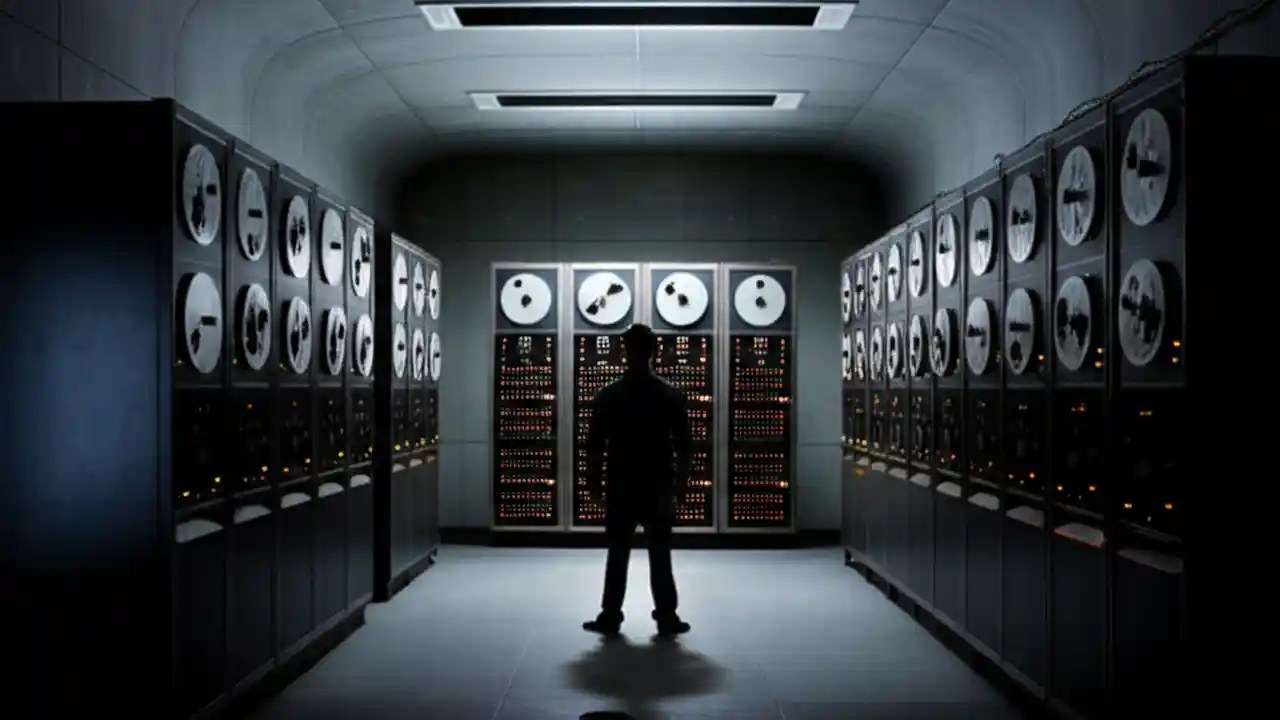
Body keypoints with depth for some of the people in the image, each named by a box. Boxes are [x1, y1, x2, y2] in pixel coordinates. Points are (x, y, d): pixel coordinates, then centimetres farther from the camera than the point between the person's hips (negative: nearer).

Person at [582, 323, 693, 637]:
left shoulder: (608, 395, -3)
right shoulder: (671, 395, -2)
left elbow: (595, 445, -2)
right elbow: (683, 445, -1)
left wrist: (593, 479, 7)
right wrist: (681, 480, 7)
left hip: (621, 488, 0)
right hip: (659, 488, 0)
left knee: (618, 555, 7)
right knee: (660, 555, 7)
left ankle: (610, 617, 10)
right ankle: (666, 618, 9)